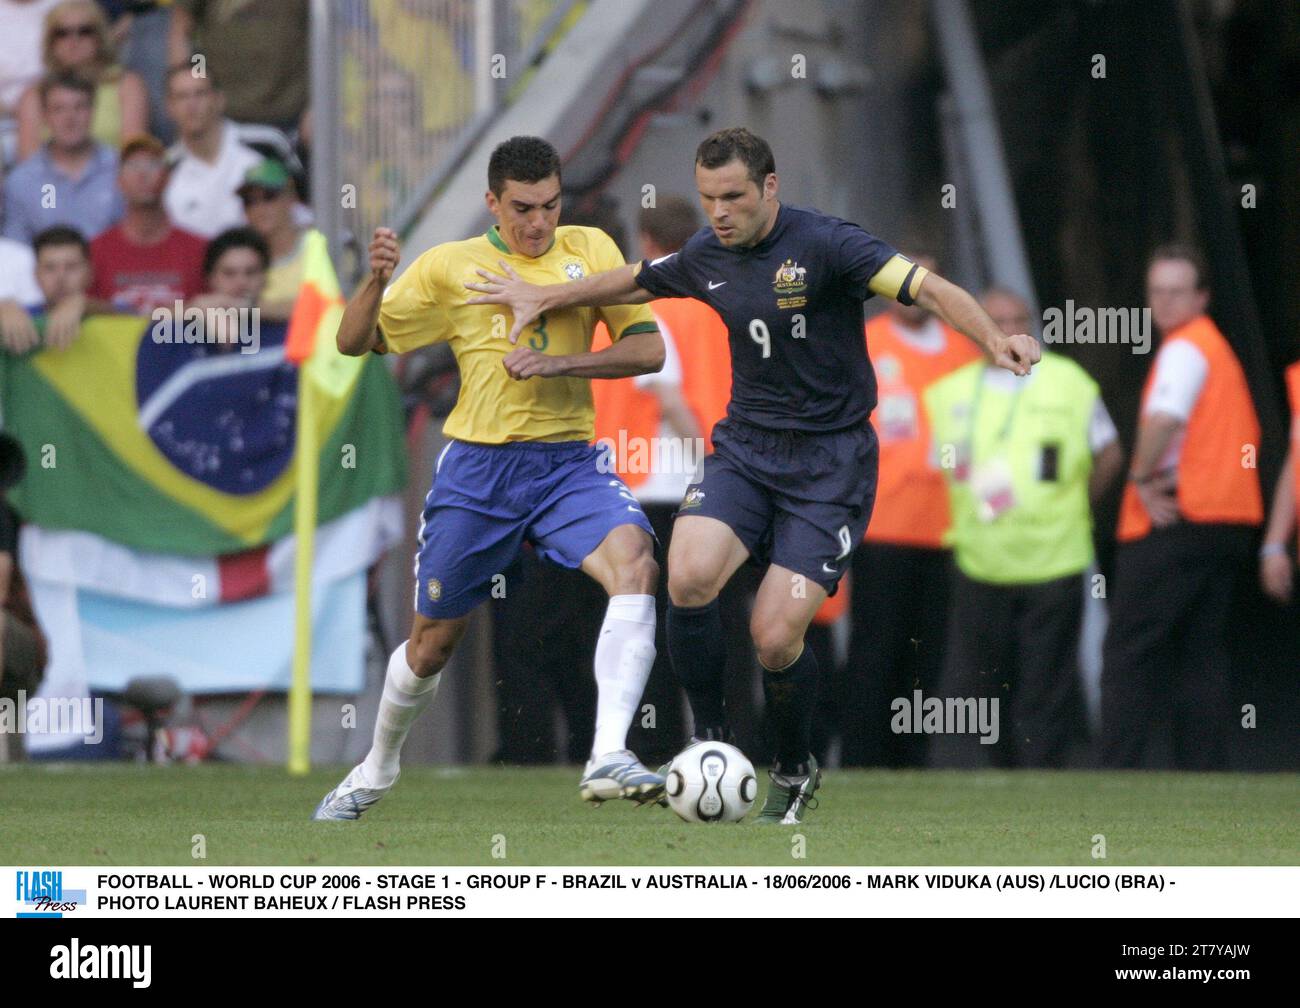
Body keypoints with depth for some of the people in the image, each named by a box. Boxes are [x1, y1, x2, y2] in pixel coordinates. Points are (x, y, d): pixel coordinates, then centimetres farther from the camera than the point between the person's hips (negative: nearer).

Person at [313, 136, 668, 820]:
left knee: (634, 562, -29)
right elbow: (354, 342, 4)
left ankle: (608, 759, -36)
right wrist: (375, 281, -17)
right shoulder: (450, 267, 2)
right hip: (478, 468, 0)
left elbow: (647, 350, -1)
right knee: (434, 638, 9)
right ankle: (377, 768, 37)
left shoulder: (589, 250, 4)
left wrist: (560, 362, -16)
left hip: (569, 465, 0)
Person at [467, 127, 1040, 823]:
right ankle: (709, 739, -2)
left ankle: (794, 773, 17)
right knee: (689, 577, -23)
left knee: (775, 636, -12)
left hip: (829, 461, -5)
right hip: (744, 447, 5)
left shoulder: (823, 244, -16)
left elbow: (928, 288, -25)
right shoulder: (707, 256, 3)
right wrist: (545, 297, 30)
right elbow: (637, 282, 25)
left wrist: (994, 340, -41)